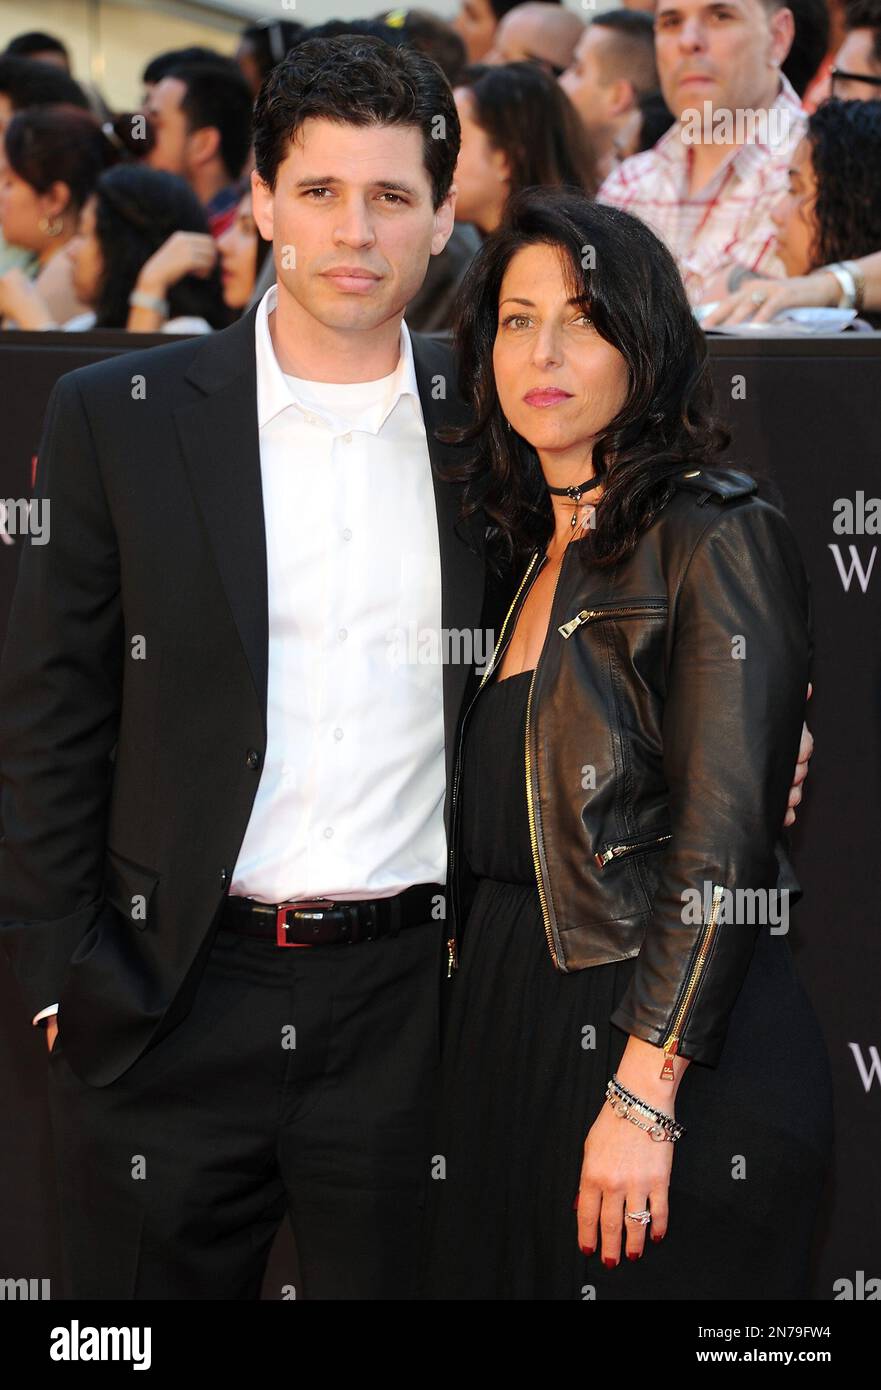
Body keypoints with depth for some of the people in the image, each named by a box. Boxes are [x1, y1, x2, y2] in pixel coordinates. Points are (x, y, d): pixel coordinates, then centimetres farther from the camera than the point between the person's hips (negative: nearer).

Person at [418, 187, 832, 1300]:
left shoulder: (718, 540, -9)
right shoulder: (538, 557, 15)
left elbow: (723, 847, -16)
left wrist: (645, 1096, -21)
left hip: (672, 1044, -7)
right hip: (513, 1031, 7)